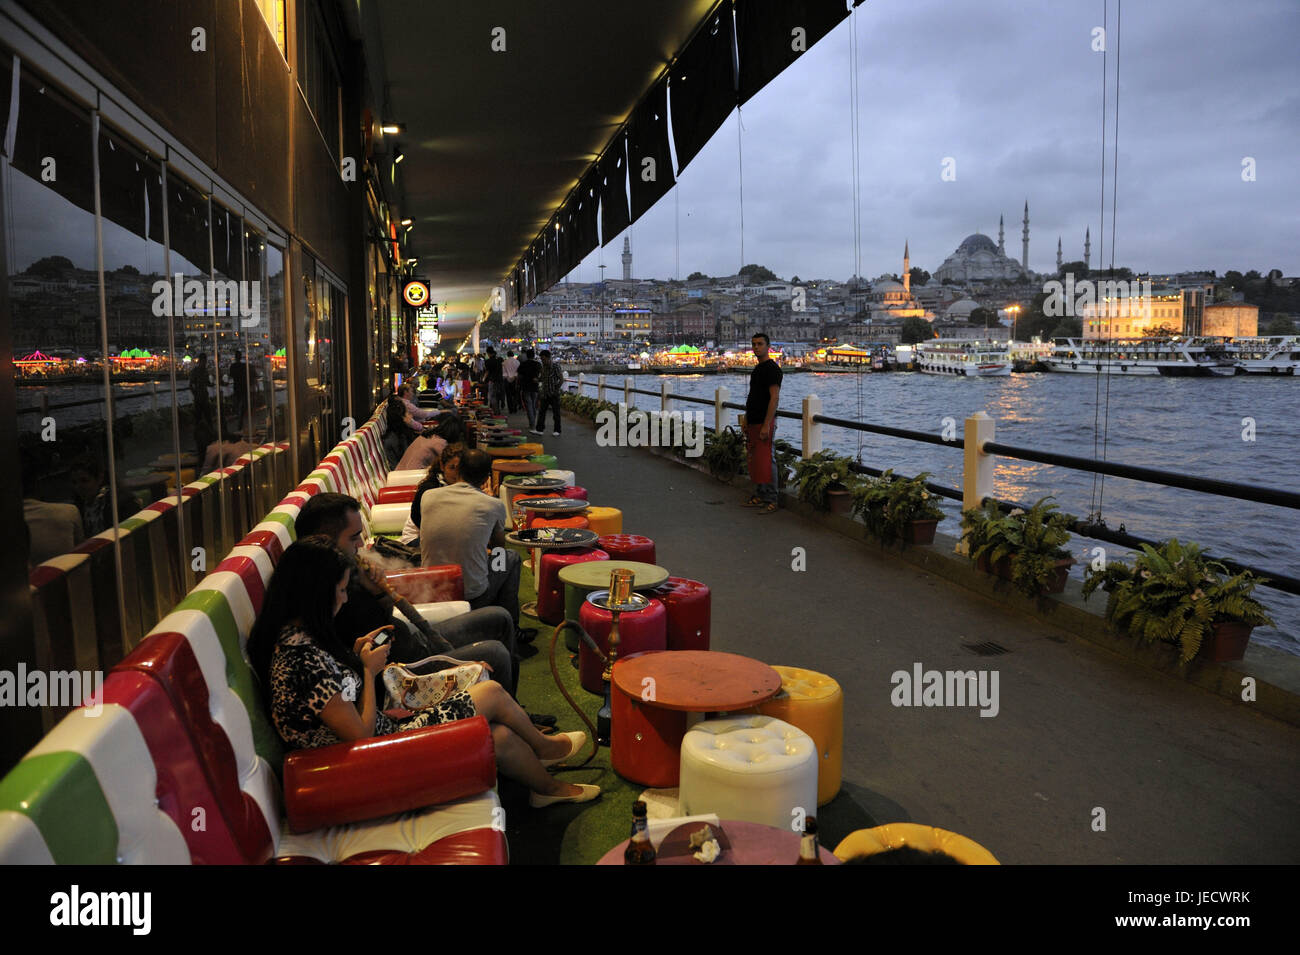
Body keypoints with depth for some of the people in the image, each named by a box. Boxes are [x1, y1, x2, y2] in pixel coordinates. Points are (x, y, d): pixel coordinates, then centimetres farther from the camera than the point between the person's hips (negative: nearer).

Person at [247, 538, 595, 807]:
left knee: (500, 736, 12)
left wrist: (354, 655, 3)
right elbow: (361, 734, -24)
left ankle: (548, 786, 40)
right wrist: (369, 670, -13)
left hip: (383, 730, 10)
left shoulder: (292, 634, 1)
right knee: (492, 693, -1)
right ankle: (544, 746, 30)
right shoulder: (305, 659, -30)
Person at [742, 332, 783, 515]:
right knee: (754, 460, 13)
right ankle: (759, 496, 21)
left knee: (766, 462, -8)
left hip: (764, 423, -10)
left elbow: (774, 397, -18)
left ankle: (770, 501, -3)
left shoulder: (772, 368, -12)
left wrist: (766, 425, -23)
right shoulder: (757, 369, 18)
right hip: (753, 423, 10)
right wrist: (746, 420, 20)